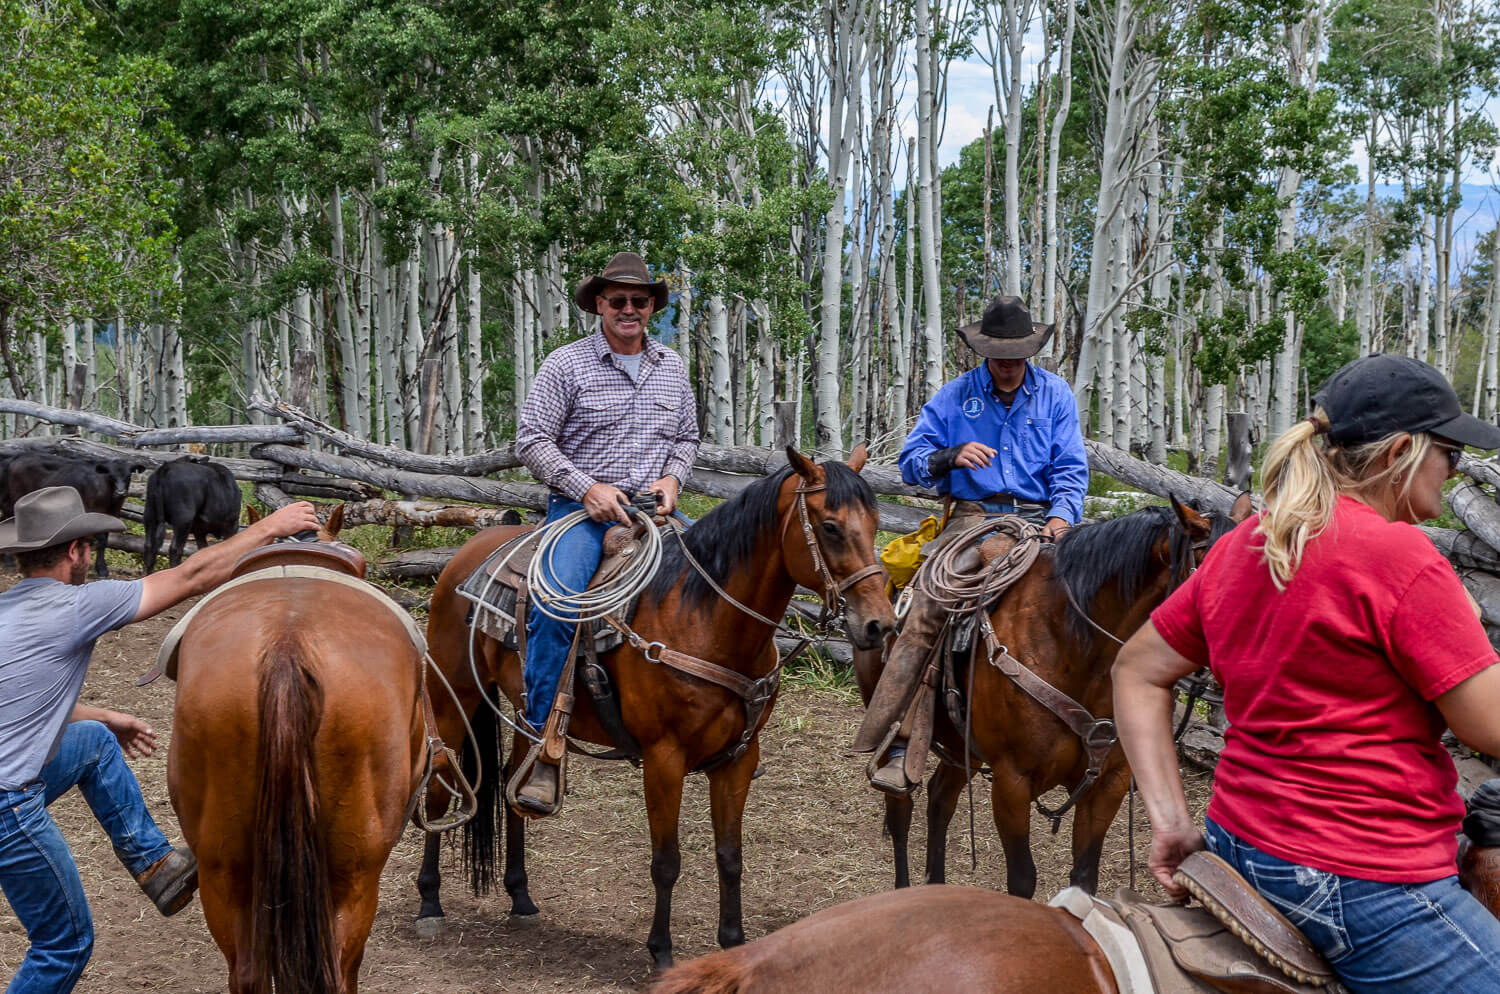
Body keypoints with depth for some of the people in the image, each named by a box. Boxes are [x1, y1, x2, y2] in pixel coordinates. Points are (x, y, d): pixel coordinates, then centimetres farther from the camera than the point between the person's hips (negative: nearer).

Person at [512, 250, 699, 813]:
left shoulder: (671, 367, 14)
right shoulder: (567, 364, -1)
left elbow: (687, 438, 22)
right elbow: (531, 440, -4)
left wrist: (673, 477, 0)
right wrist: (587, 487, -14)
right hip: (583, 507, -5)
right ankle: (541, 746, -26)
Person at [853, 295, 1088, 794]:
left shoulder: (1054, 394, 12)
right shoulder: (955, 396, 11)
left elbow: (1070, 468, 8)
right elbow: (911, 462, 9)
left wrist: (1061, 515, -11)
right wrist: (951, 456, -12)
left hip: (1036, 521, 1)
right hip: (972, 516, -1)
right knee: (926, 614, -20)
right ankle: (897, 748, -22)